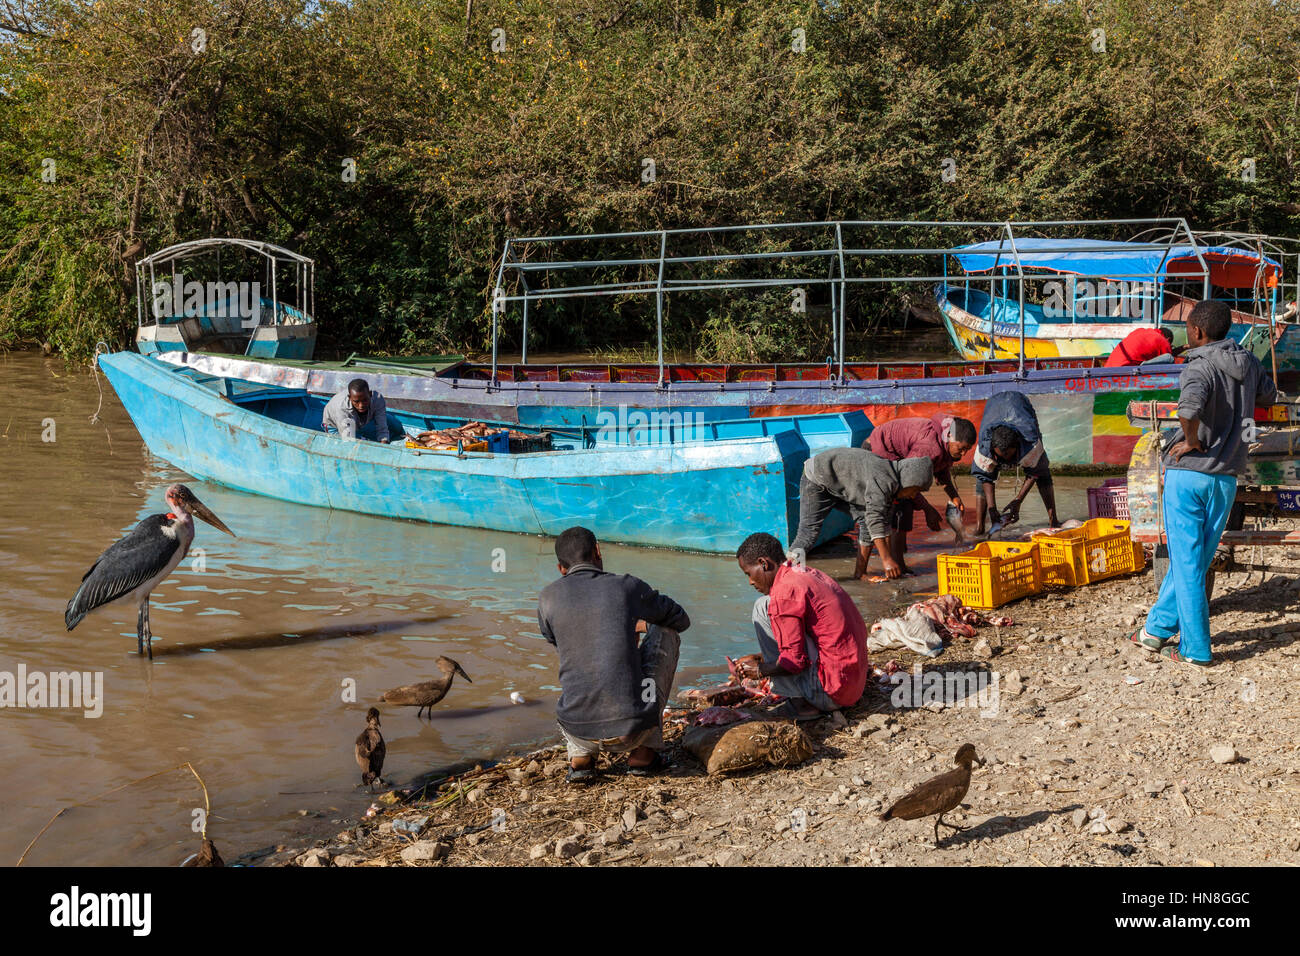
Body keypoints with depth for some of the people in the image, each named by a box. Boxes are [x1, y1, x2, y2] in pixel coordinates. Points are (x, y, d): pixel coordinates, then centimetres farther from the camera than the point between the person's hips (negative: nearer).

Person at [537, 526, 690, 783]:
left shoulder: (548, 598, 4)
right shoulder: (628, 586, 2)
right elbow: (681, 620, 19)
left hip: (580, 732, 2)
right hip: (634, 729, -2)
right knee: (665, 633, 23)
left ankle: (580, 756, 13)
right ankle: (643, 752, 17)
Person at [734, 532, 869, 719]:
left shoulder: (785, 592, -16)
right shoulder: (808, 574, 15)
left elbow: (794, 660, -18)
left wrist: (760, 670, 0)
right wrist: (758, 657, 24)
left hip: (831, 693, -10)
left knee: (763, 608, -7)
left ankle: (800, 703, -5)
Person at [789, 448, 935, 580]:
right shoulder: (883, 479, -33)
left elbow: (885, 521, 3)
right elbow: (875, 517, -38)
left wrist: (891, 557, 0)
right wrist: (886, 559, -40)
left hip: (839, 487, 9)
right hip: (816, 480, -9)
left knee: (865, 521, -2)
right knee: (809, 531, -20)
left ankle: (860, 572, 0)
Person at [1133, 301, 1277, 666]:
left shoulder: (1200, 367, -15)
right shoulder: (1249, 364, 6)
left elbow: (1189, 407, -37)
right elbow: (1268, 396, 28)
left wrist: (1193, 442, -20)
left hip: (1188, 473, -6)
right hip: (1226, 476, 6)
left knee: (1187, 561, 1)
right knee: (1195, 558, 15)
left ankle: (1196, 648, 4)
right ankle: (1158, 628, 25)